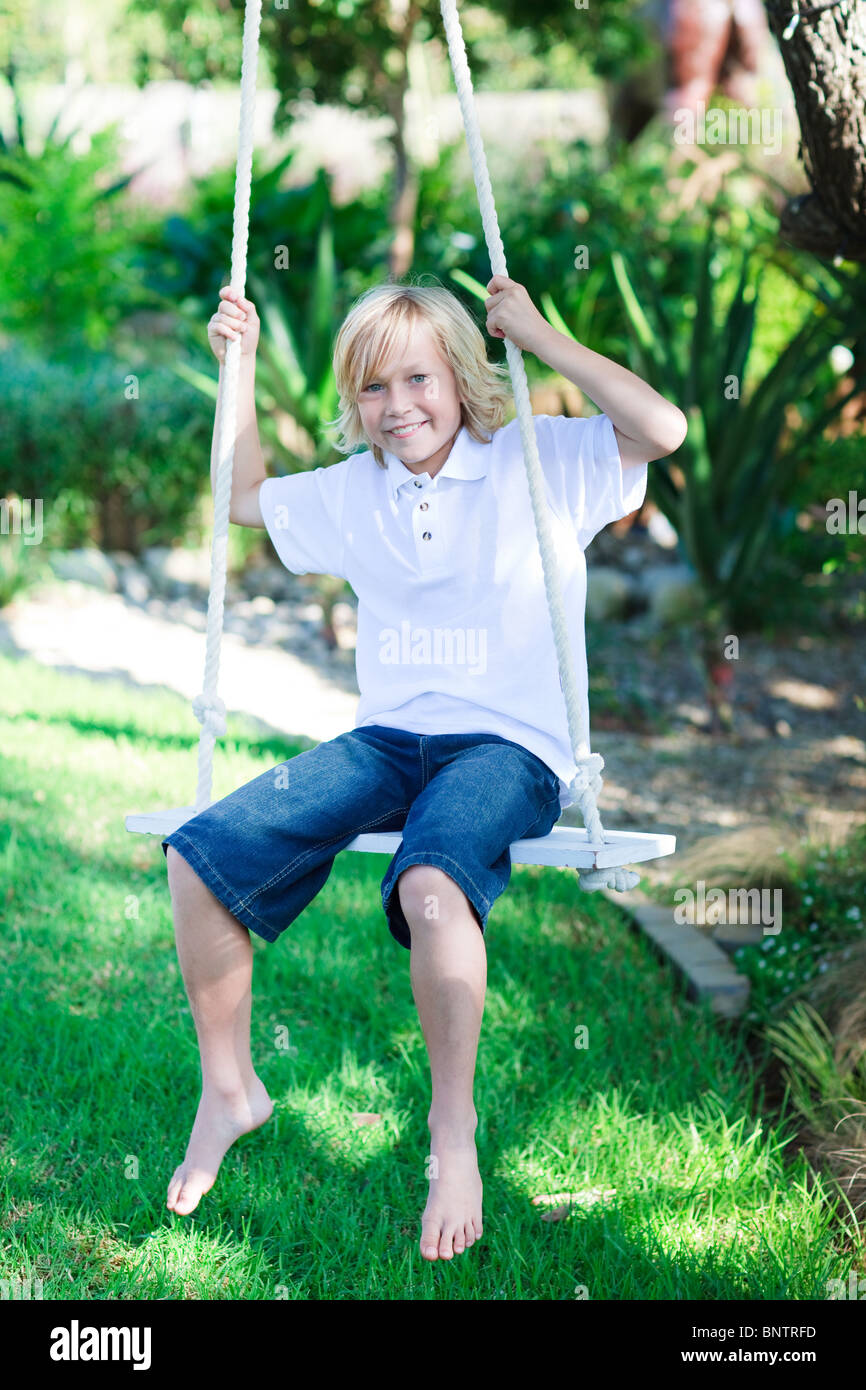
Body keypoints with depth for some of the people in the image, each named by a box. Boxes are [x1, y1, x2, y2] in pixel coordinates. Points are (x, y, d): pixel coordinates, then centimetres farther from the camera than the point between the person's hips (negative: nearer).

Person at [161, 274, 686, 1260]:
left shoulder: (541, 460, 1)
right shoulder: (354, 492, 17)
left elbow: (662, 429, -15)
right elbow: (244, 499, 32)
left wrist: (539, 335, -12)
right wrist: (241, 367, 21)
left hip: (508, 745, -5)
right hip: (384, 739, 6)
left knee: (432, 878, -39)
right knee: (200, 854, -13)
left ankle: (454, 1129, -21)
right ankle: (228, 1088, 5)